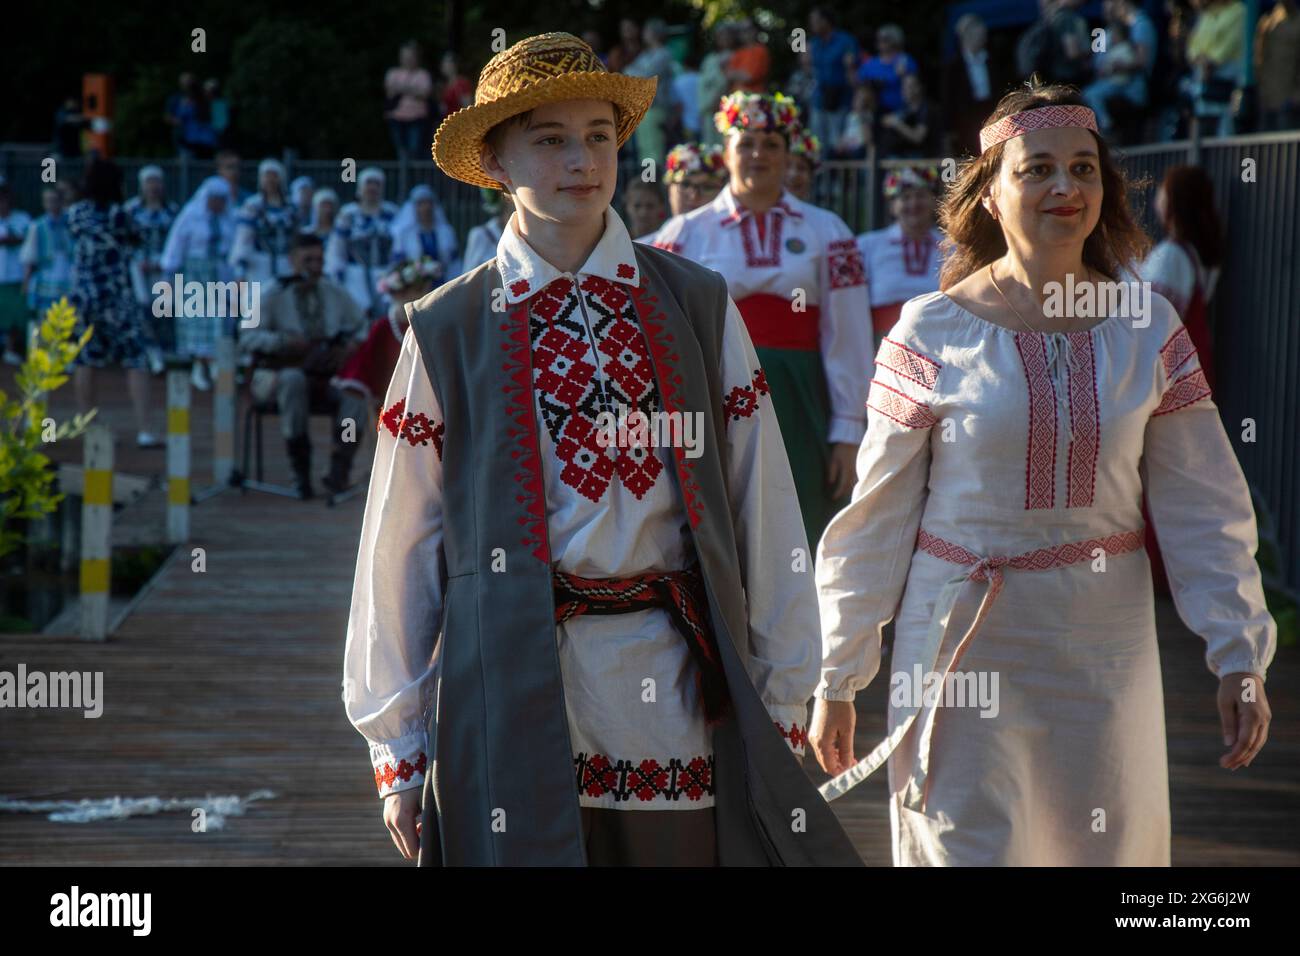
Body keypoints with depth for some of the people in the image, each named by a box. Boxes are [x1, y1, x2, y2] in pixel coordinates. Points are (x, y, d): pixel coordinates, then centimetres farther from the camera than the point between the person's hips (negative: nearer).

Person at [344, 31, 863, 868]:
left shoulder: (698, 307, 6)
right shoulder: (450, 333, 2)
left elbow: (764, 512, 7)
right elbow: (399, 544, 4)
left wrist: (780, 701, 6)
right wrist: (399, 747, 4)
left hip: (675, 685, 1)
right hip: (511, 695, -1)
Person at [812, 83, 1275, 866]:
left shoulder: (1149, 329, 0)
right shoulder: (934, 333, -6)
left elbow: (1205, 509, 3)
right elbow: (876, 515, -2)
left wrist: (1240, 657, -3)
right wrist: (837, 677, -1)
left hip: (1104, 649, 2)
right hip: (963, 645, -2)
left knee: (1111, 847, 10)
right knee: (969, 849, -3)